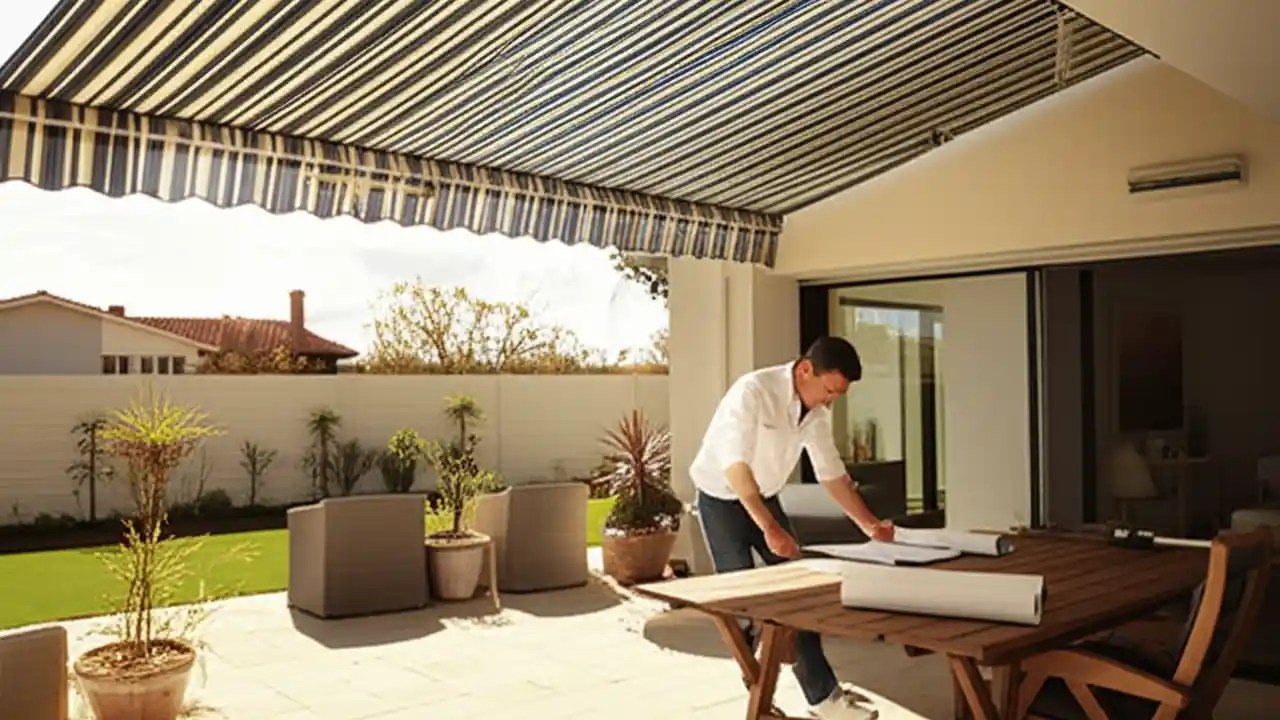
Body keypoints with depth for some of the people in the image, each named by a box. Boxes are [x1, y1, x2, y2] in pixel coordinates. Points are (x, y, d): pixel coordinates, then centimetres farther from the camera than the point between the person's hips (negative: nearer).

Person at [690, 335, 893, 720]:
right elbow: (735, 465, -38)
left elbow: (831, 471, 1)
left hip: (765, 497, 6)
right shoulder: (752, 391, -30)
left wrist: (869, 524, -6)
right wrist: (769, 528, -46)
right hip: (721, 498, -6)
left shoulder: (817, 409, -8)